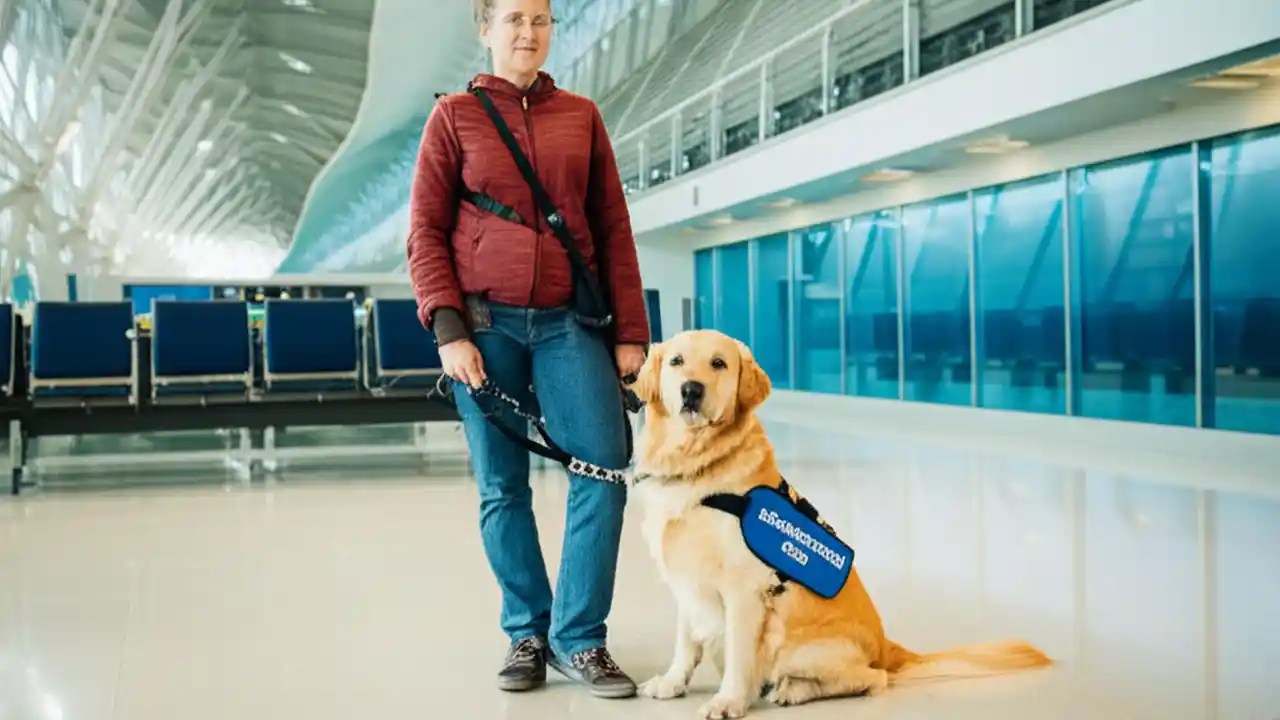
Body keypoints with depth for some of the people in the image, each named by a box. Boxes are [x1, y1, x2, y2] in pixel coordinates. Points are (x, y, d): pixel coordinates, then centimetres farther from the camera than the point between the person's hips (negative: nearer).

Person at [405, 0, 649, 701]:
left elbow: (613, 228, 11)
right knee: (502, 486, 3)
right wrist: (449, 330, -9)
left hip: (569, 320, 2)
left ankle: (579, 639, 5)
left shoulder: (581, 115, 12)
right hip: (485, 322, -1)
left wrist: (630, 330, 5)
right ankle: (527, 634, 18)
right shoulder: (454, 115, 6)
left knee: (603, 468, -8)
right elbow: (426, 231, 2)